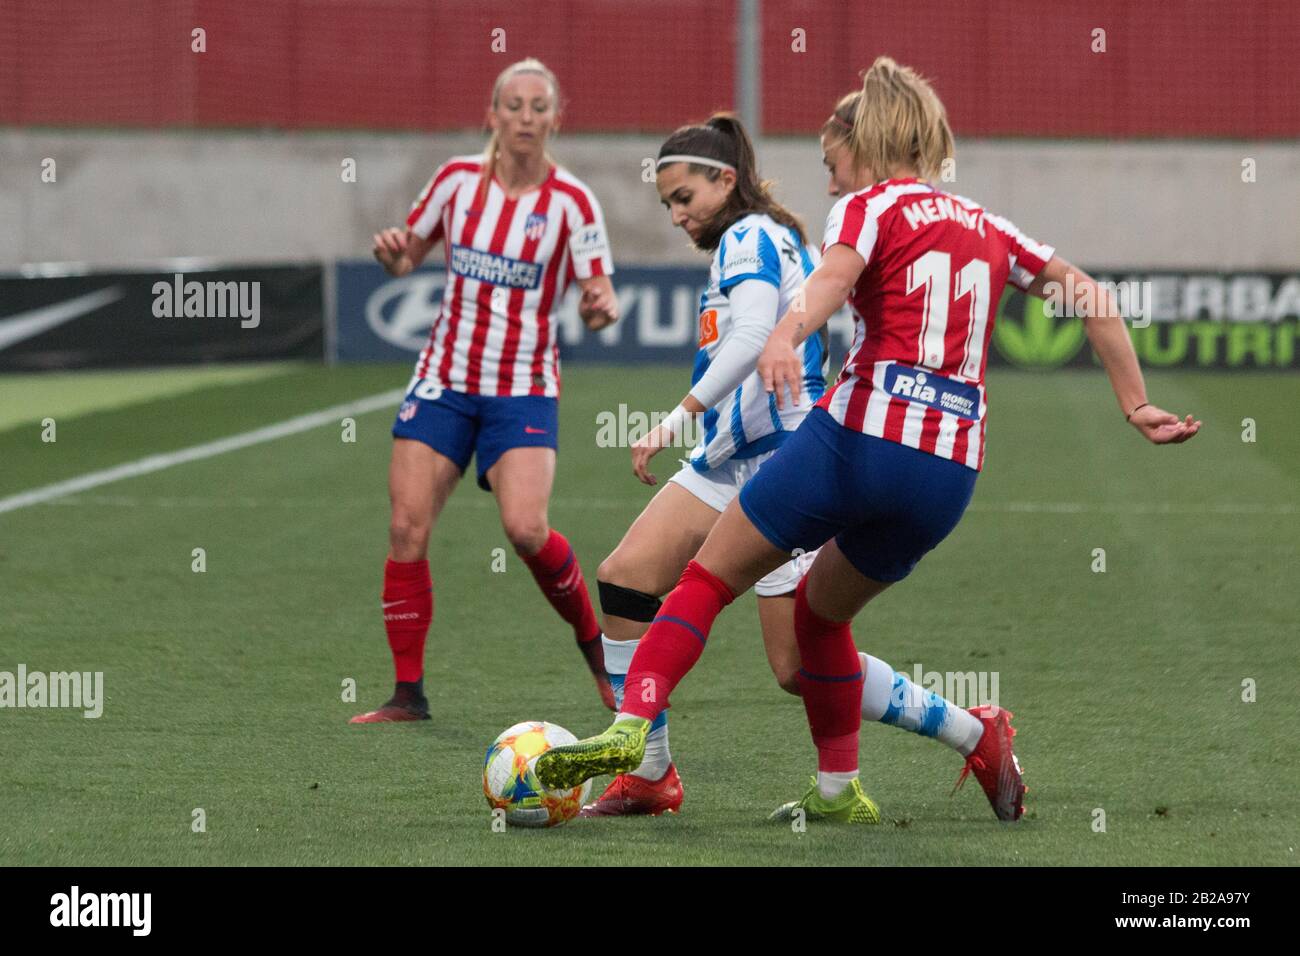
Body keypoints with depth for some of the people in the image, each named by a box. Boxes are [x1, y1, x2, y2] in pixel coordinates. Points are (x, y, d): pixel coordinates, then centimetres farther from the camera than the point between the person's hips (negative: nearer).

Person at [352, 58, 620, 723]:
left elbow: (599, 292, -9)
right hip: (445, 380, 3)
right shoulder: (458, 179, 2)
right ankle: (408, 693, 2)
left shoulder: (570, 201, -6)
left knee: (525, 527, -22)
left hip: (523, 389, -3)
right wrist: (392, 253, -8)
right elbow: (408, 257, 14)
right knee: (407, 530, -7)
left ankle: (592, 637, 5)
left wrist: (601, 307, -32)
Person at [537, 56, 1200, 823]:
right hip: (952, 471, 6)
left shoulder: (869, 207, 4)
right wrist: (1137, 407, 22)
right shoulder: (987, 228, 22)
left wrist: (785, 338, -38)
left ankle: (632, 726, -11)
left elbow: (834, 277, -19)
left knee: (708, 581, 5)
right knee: (822, 611, 27)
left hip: (863, 434, -6)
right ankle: (838, 790, 25)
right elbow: (1094, 300, 20)